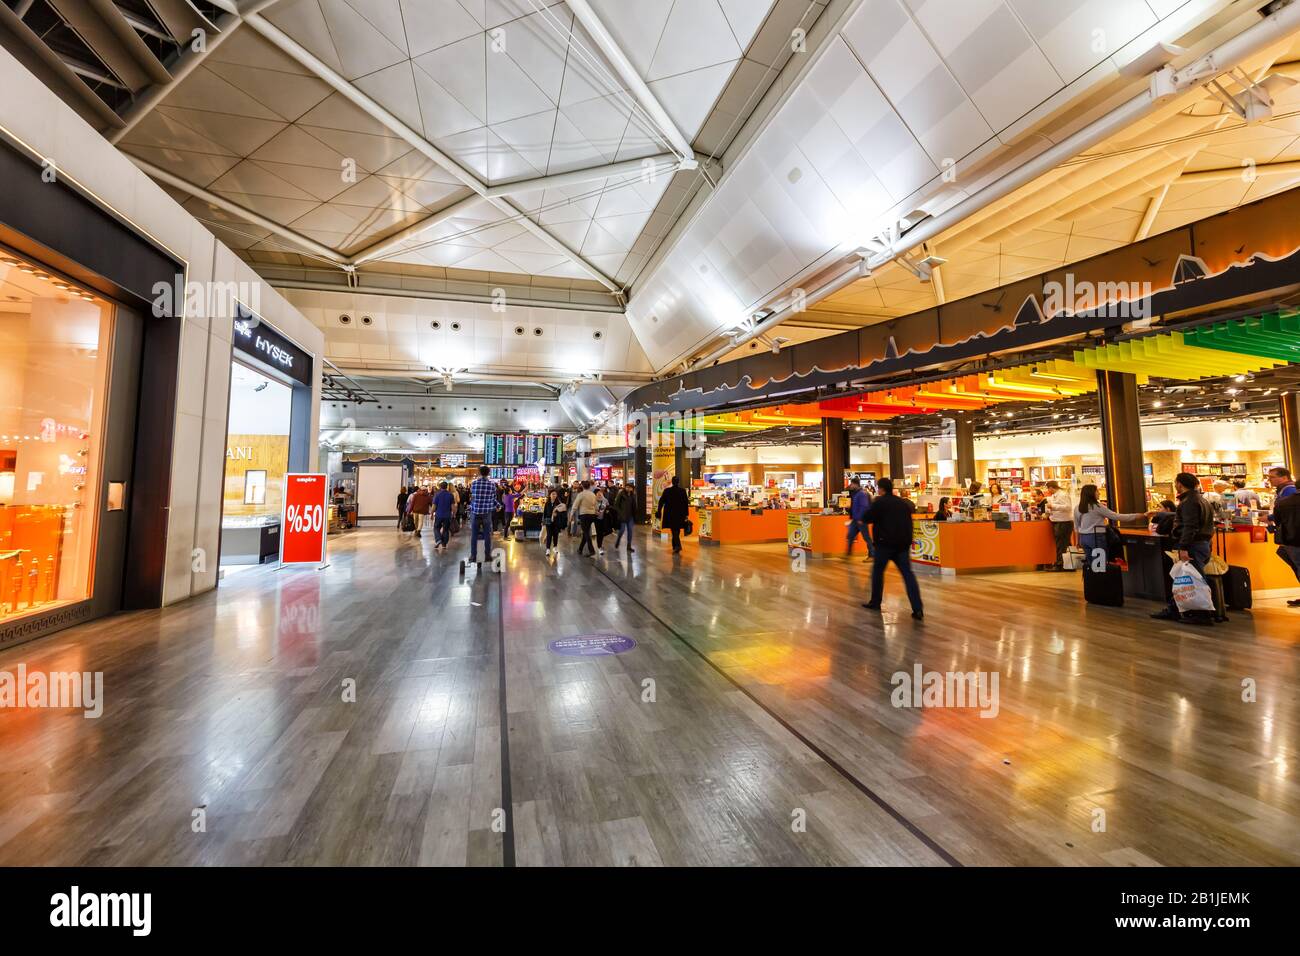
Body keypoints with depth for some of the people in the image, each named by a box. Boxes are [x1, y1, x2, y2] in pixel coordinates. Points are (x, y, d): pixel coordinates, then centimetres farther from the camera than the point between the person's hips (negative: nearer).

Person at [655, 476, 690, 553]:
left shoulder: (667, 490, -4)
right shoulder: (683, 491, -3)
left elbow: (661, 502, -3)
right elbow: (686, 503, -4)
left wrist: (658, 512, 4)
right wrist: (686, 514, 1)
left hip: (670, 514, -1)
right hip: (680, 514, 1)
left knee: (674, 530, 2)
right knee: (676, 530, 14)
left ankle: (677, 545, -15)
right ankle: (675, 546, 22)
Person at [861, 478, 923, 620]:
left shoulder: (879, 502, -9)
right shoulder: (903, 502, 12)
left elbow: (868, 517, -10)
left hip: (885, 542, -5)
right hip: (903, 543, 5)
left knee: (877, 571, 12)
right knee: (908, 573, 1)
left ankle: (875, 603, 21)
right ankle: (917, 609, -7)